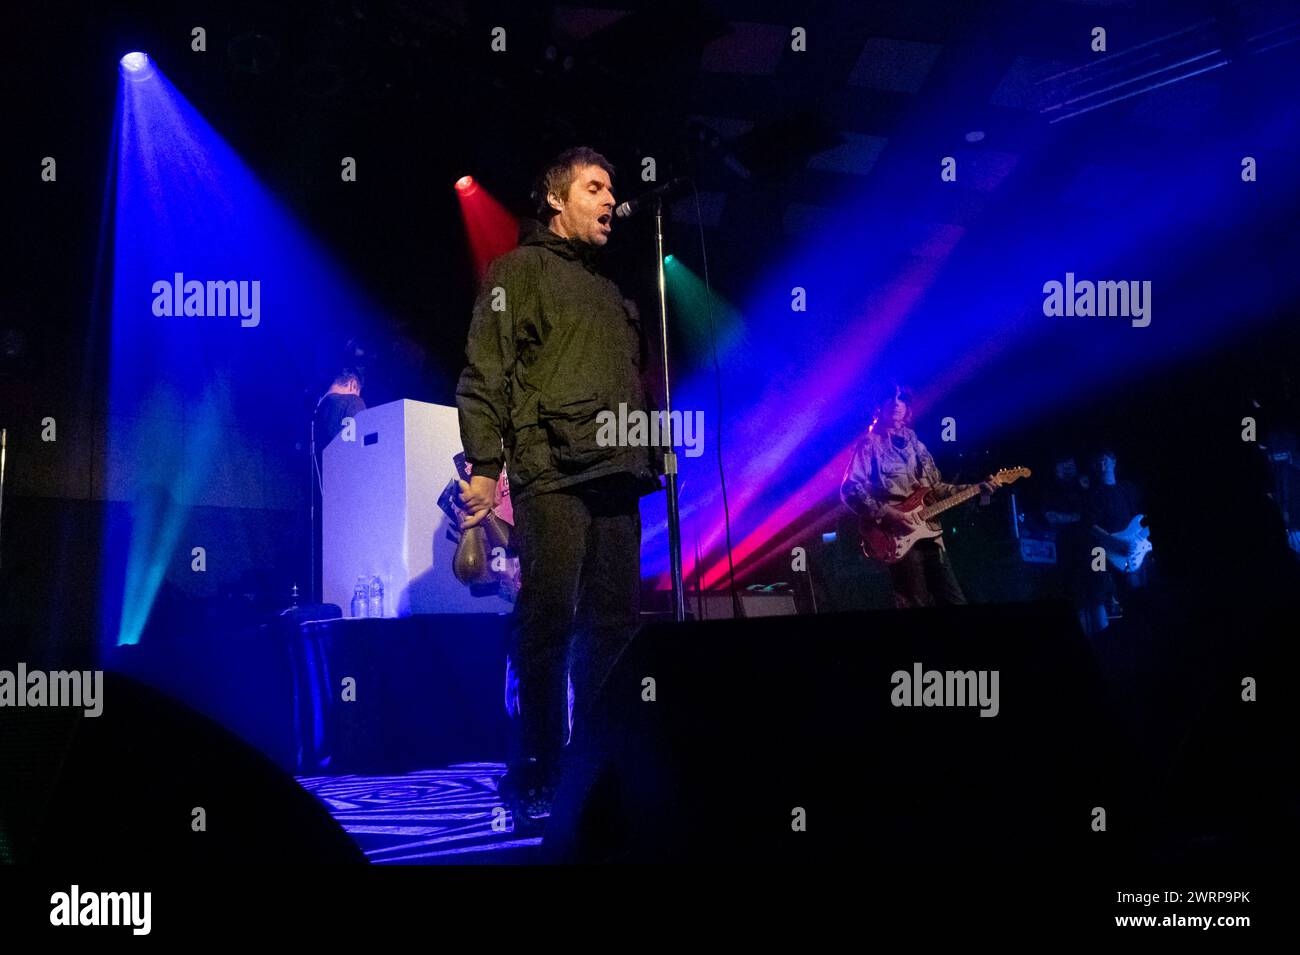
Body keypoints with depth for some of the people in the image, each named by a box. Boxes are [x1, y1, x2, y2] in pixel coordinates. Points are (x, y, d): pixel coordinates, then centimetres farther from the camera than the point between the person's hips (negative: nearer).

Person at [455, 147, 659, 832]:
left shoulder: (612, 293, 27)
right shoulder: (520, 270, 6)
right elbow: (486, 373, -4)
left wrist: (652, 464, 18)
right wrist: (482, 466, -13)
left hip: (617, 478, 7)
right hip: (551, 474, -7)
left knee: (614, 624, 4)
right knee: (548, 622, -10)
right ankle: (533, 778, -5)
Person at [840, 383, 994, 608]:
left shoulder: (915, 444, 18)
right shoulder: (870, 444, -3)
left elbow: (936, 488, 20)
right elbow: (850, 490, -12)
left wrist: (976, 489, 8)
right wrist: (886, 514, -20)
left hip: (929, 535, 7)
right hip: (899, 539, -7)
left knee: (954, 601, 5)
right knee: (916, 604, -7)